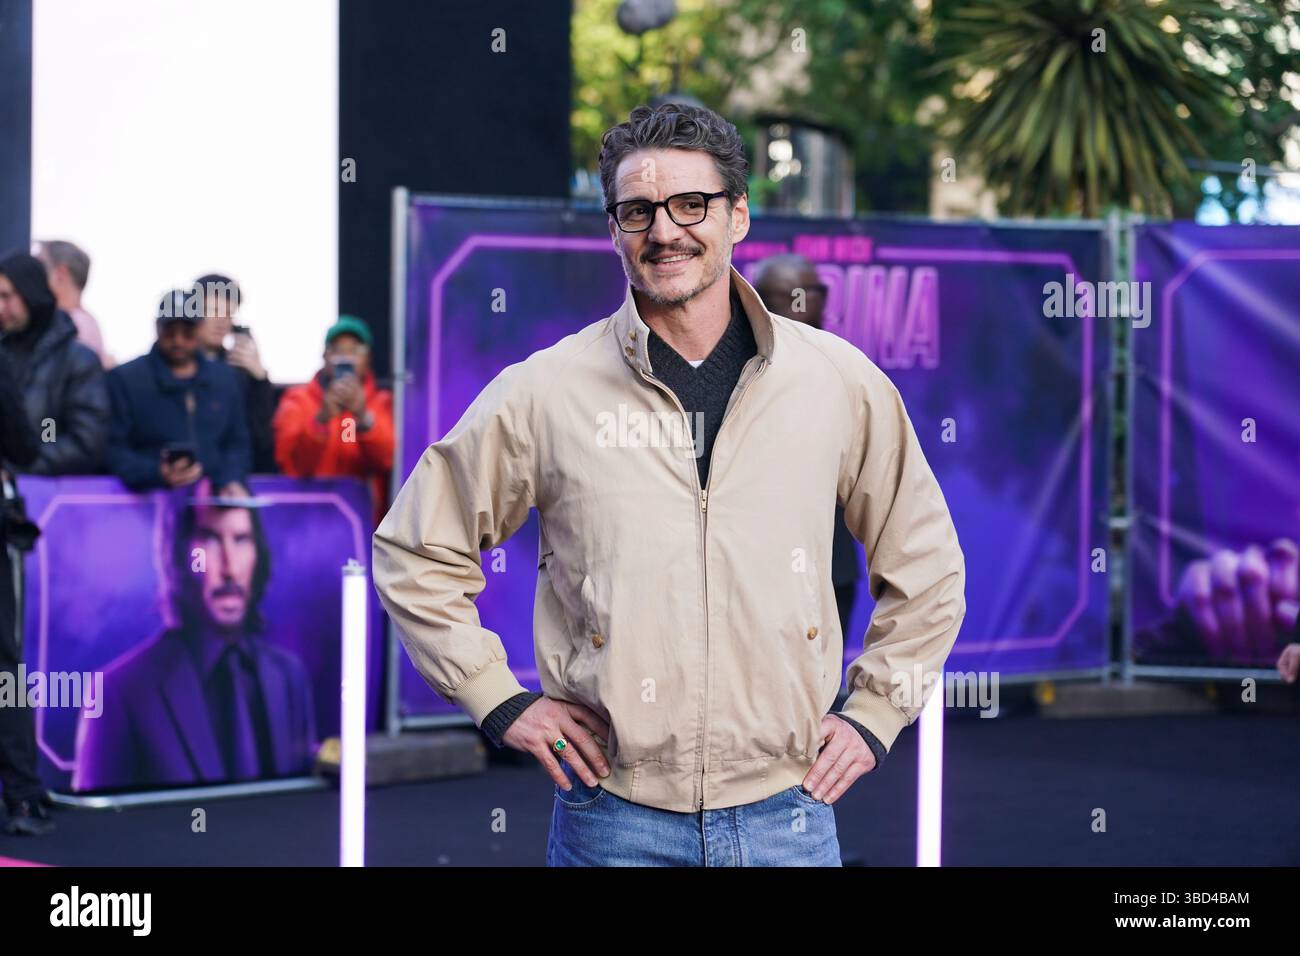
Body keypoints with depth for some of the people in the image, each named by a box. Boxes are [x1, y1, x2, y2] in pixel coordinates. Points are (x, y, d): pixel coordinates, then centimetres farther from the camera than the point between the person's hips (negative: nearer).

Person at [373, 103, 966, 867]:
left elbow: (926, 566, 15)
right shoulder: (543, 393, -2)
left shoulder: (842, 382, 2)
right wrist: (501, 702, 2)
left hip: (787, 816, 1)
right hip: (615, 822, -1)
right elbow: (416, 552, 8)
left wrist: (874, 714, 8)